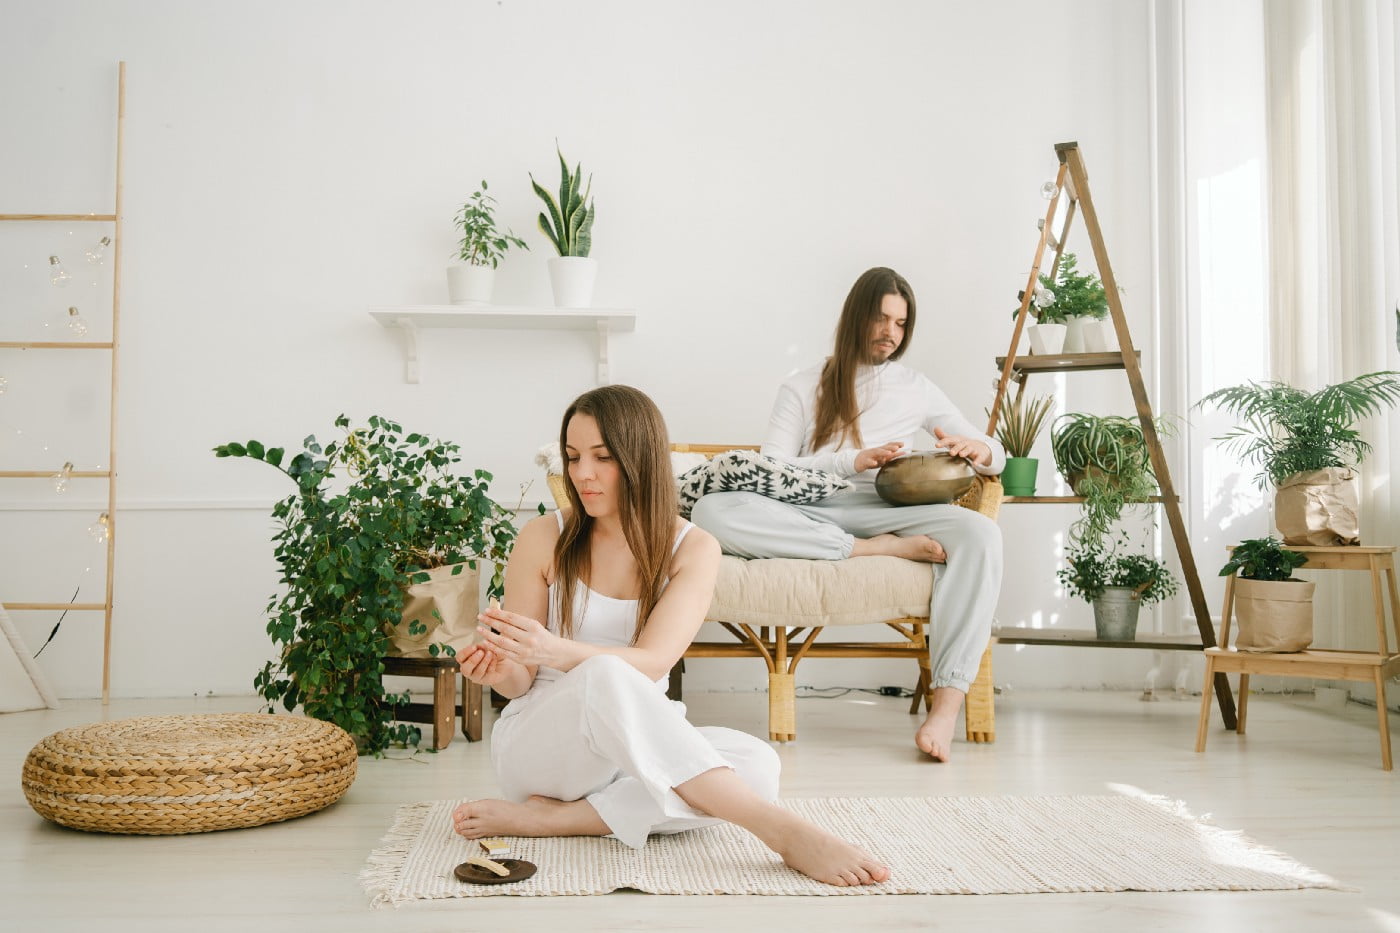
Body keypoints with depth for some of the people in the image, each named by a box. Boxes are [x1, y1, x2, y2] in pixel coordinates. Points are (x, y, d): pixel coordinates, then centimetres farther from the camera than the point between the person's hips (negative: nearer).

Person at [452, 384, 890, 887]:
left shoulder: (693, 549, -4)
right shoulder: (543, 538, -5)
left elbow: (651, 665, -18)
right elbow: (519, 681, -1)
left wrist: (556, 650, -36)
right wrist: (499, 670, -26)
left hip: (636, 747, 2)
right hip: (538, 742, -2)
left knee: (755, 762, -28)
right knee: (604, 678, -37)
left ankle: (549, 817, -26)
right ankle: (782, 830, -42)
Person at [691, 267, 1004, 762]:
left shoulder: (917, 389, 21)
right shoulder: (803, 389, 16)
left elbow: (996, 455, 20)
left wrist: (976, 450, -6)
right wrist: (853, 461, -11)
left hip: (882, 512, 1)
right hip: (809, 517, -1)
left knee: (980, 532, -32)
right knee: (712, 510, -31)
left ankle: (947, 703, -39)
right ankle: (876, 551, -29)